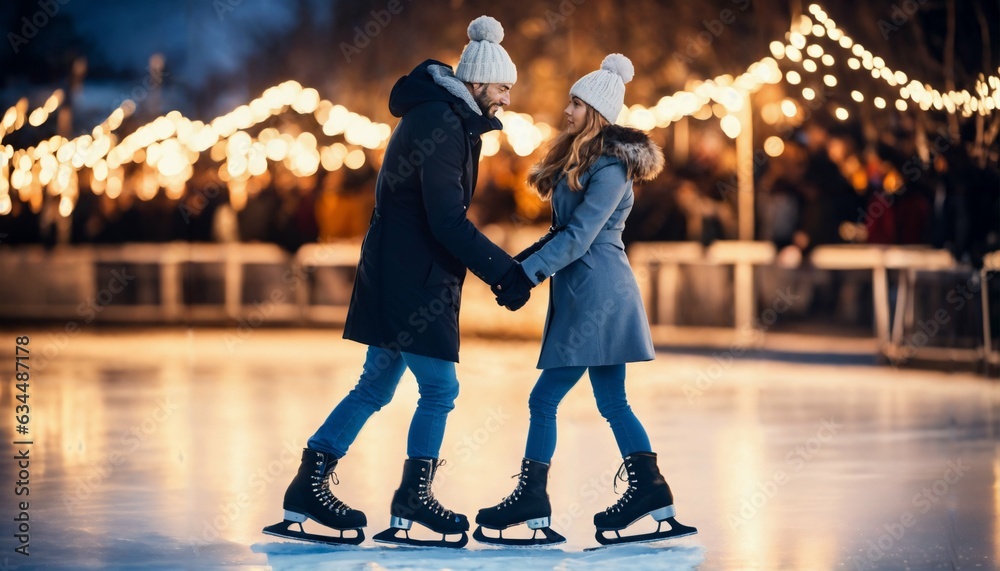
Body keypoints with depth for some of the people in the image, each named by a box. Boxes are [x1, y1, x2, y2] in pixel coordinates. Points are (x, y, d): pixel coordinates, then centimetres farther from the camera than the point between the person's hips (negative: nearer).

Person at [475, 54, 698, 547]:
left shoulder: (609, 167, -14)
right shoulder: (579, 159, 16)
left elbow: (578, 238, -20)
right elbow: (566, 230, 20)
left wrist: (524, 274, -20)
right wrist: (520, 262, 10)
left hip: (596, 295, -10)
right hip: (592, 294, 10)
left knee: (544, 398, -6)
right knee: (612, 401, 9)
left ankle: (531, 500, -3)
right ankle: (650, 491, 10)